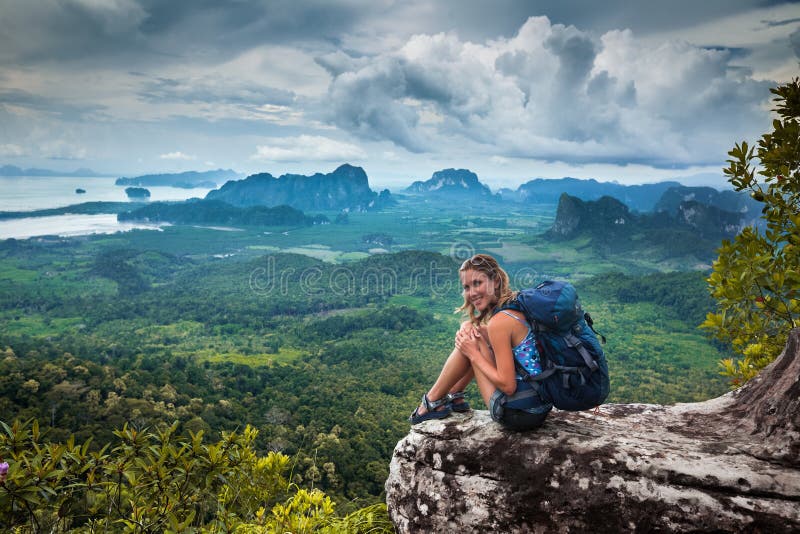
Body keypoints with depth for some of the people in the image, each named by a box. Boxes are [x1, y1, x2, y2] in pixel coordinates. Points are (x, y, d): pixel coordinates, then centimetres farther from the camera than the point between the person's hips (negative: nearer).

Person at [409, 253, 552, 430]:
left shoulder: (500, 321, -22)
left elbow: (508, 385, -22)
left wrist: (473, 353, -11)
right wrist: (469, 328, 1)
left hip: (519, 414, -9)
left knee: (470, 344, -2)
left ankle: (432, 402, 14)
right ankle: (454, 397, 27)